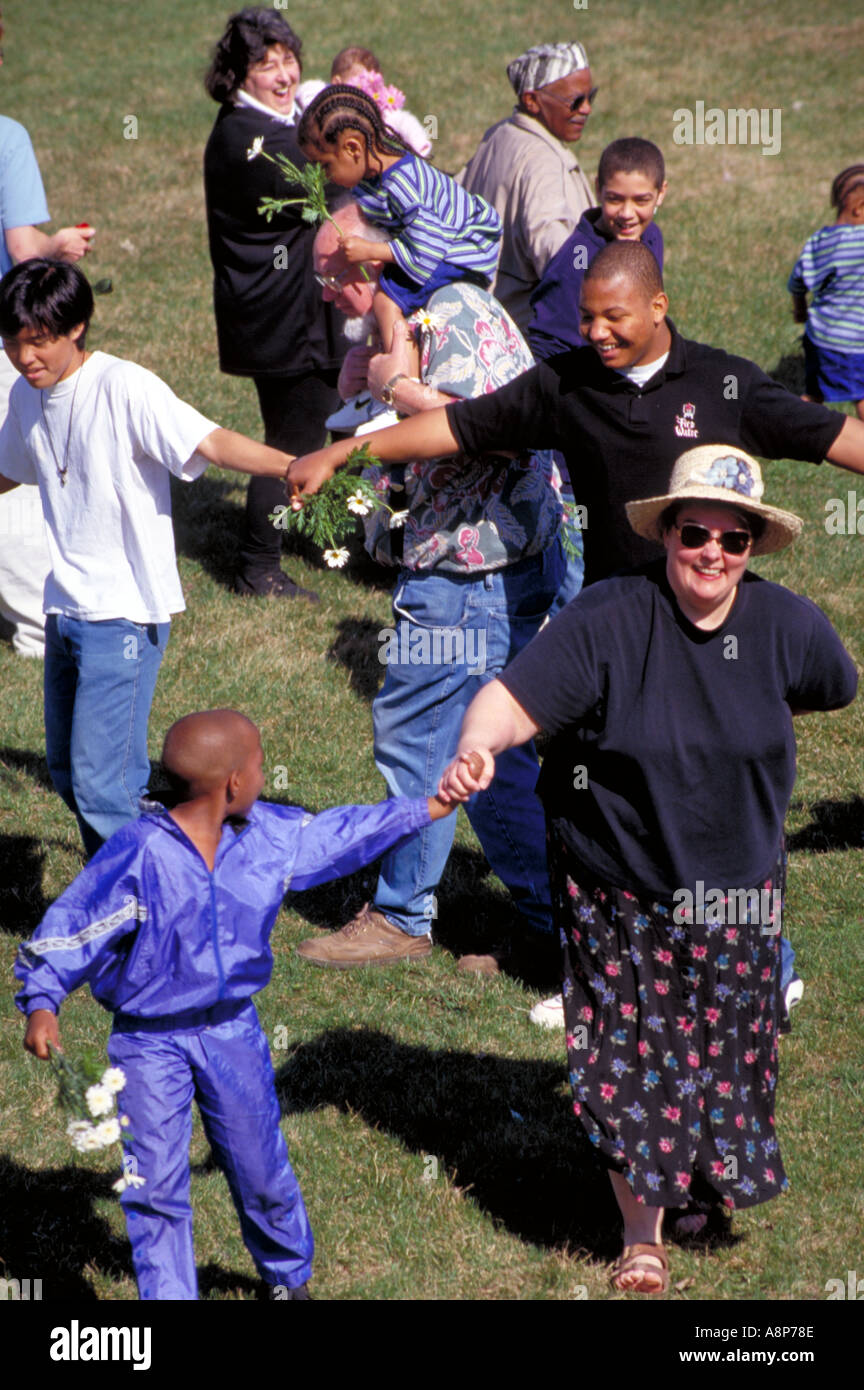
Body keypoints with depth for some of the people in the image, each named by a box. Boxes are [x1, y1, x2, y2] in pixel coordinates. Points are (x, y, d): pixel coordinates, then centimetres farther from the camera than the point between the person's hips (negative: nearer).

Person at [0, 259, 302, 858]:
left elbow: (211, 442, -29)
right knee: (68, 772, 16)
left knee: (101, 784, -11)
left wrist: (291, 466, -45)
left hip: (126, 613, -8)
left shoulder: (124, 388, -17)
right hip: (65, 608, 8)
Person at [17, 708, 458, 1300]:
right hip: (151, 1042, -5)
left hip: (233, 1031, 5)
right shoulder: (138, 856, -23)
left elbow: (340, 834, 12)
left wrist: (429, 808, 18)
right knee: (156, 1186, -3)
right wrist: (41, 1002, -29)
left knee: (262, 1172, 16)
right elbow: (71, 929, -18)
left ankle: (290, 1277, 39)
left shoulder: (270, 835, -5)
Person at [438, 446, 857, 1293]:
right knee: (632, 1056, 3)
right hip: (619, 889, -2)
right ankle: (642, 1233, 20)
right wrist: (476, 748, -49)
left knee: (725, 1050, 14)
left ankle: (720, 1172, 43)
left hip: (734, 889, 3)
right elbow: (515, 698, -30)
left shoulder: (785, 625, -11)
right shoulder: (608, 620, -21)